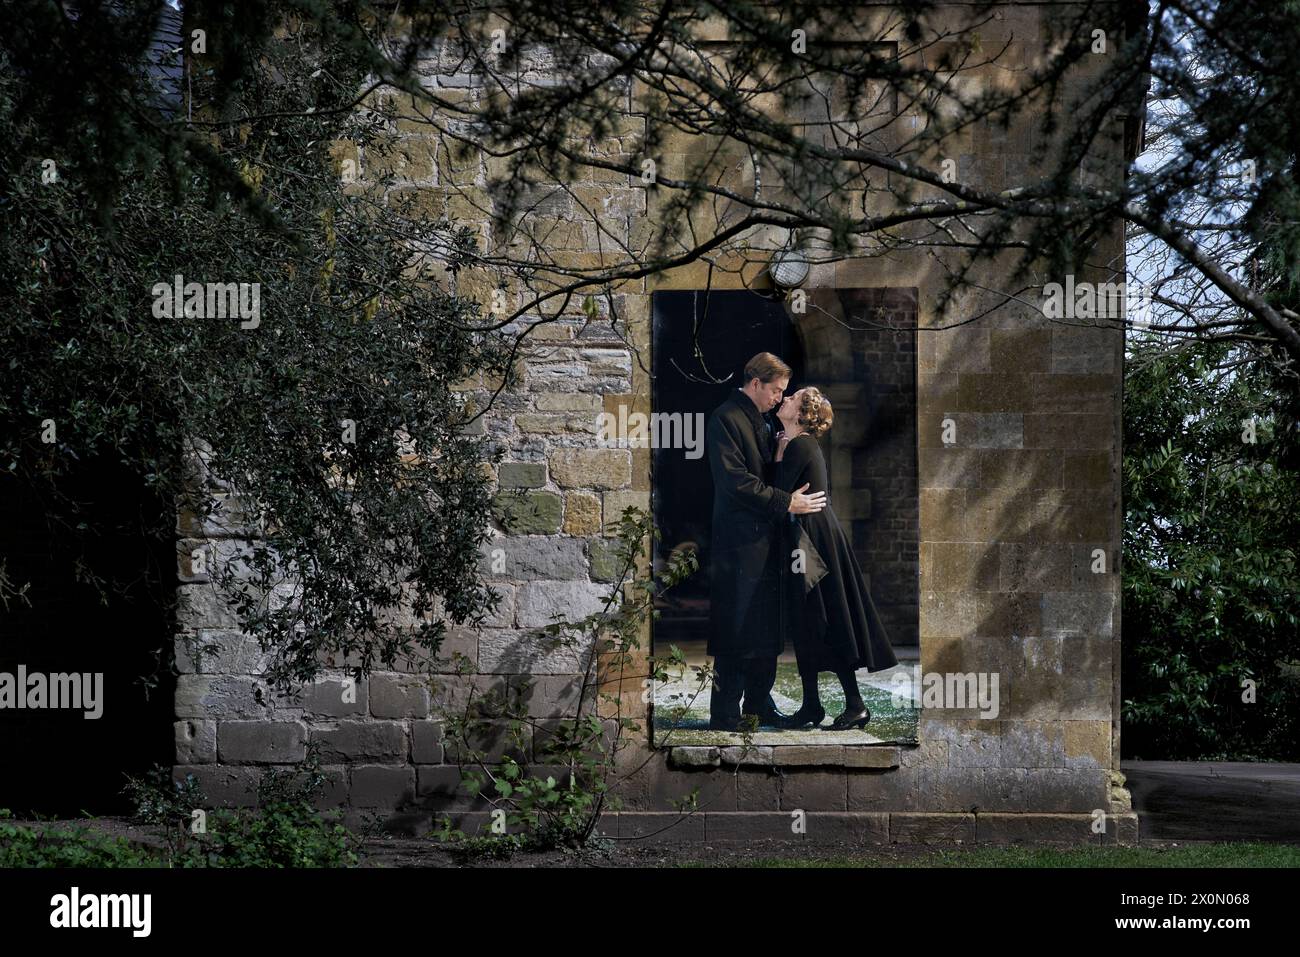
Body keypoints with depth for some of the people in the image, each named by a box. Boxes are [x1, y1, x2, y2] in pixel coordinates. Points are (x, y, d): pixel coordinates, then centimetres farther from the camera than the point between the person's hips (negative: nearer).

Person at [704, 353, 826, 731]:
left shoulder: (762, 423, 19)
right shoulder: (725, 419, -11)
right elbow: (735, 480, -19)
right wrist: (786, 502, -19)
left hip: (766, 540, 9)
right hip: (739, 543, -9)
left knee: (767, 629, 12)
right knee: (737, 633, -6)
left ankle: (759, 703, 22)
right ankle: (725, 716, -2)